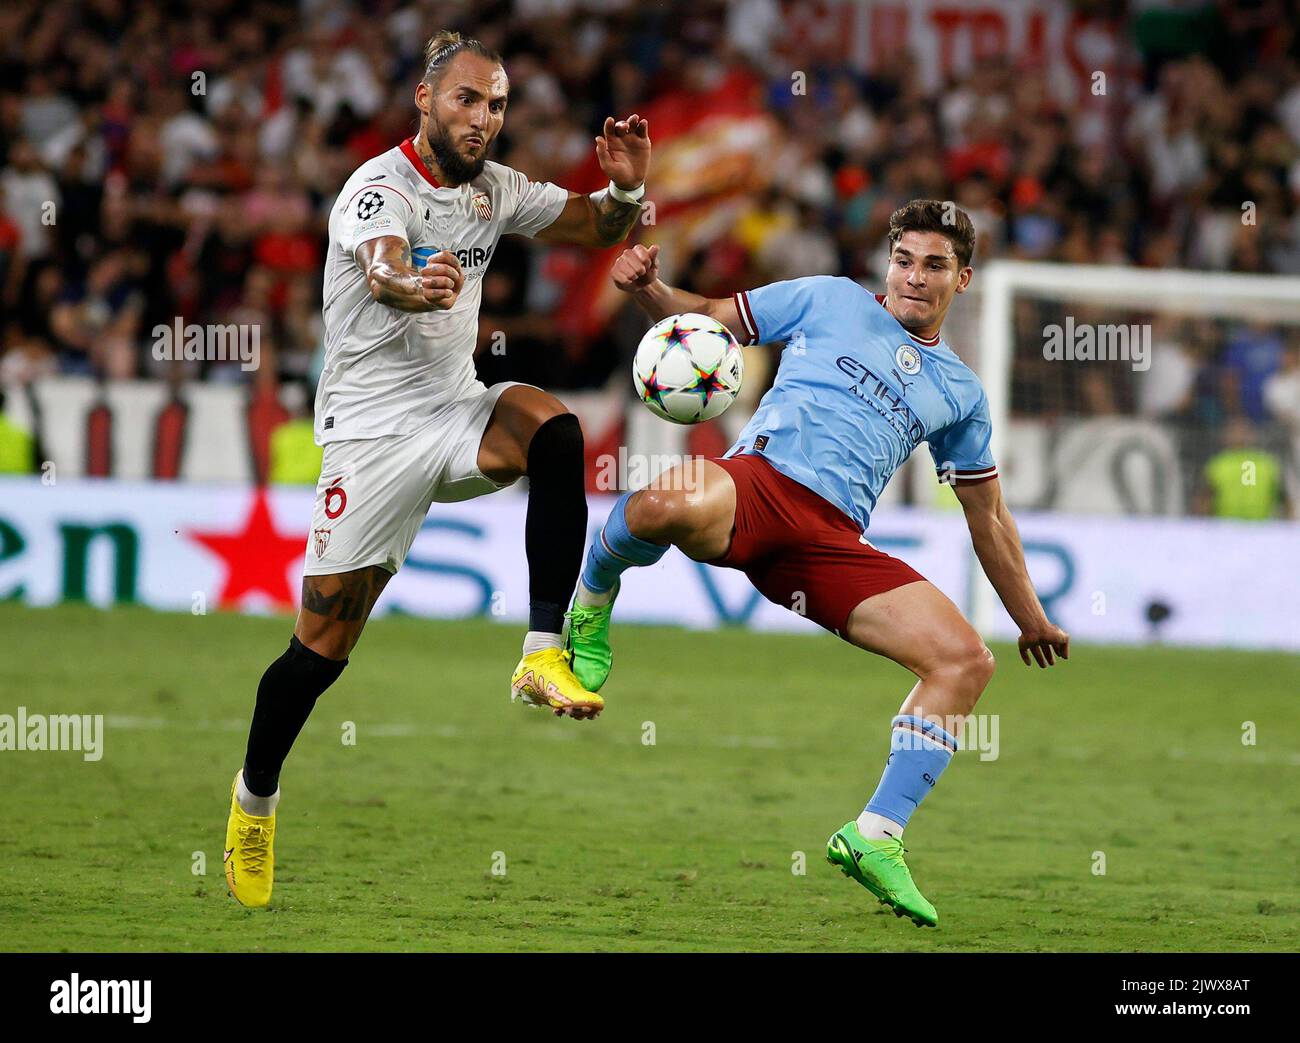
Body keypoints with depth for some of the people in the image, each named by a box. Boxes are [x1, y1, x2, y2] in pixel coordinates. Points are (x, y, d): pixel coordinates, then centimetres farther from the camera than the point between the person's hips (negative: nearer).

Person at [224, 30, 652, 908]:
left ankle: (544, 655, -28)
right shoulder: (378, 187, -15)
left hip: (457, 412, 5)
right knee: (325, 644, -4)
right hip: (374, 431, -5)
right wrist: (416, 284, -61)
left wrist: (627, 187, -12)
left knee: (552, 427, -29)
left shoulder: (494, 189, 6)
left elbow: (597, 228, 11)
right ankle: (255, 795, 21)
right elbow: (381, 272, -36)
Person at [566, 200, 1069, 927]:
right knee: (670, 505, -42)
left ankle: (875, 837, -7)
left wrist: (1033, 620, 36)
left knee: (965, 661, -16)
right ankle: (589, 608, -7)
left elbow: (988, 517, 35)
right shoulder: (830, 301, 19)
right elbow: (708, 319, 21)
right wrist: (650, 290, 0)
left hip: (833, 540, 4)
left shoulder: (959, 391, 26)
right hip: (758, 480, -3)